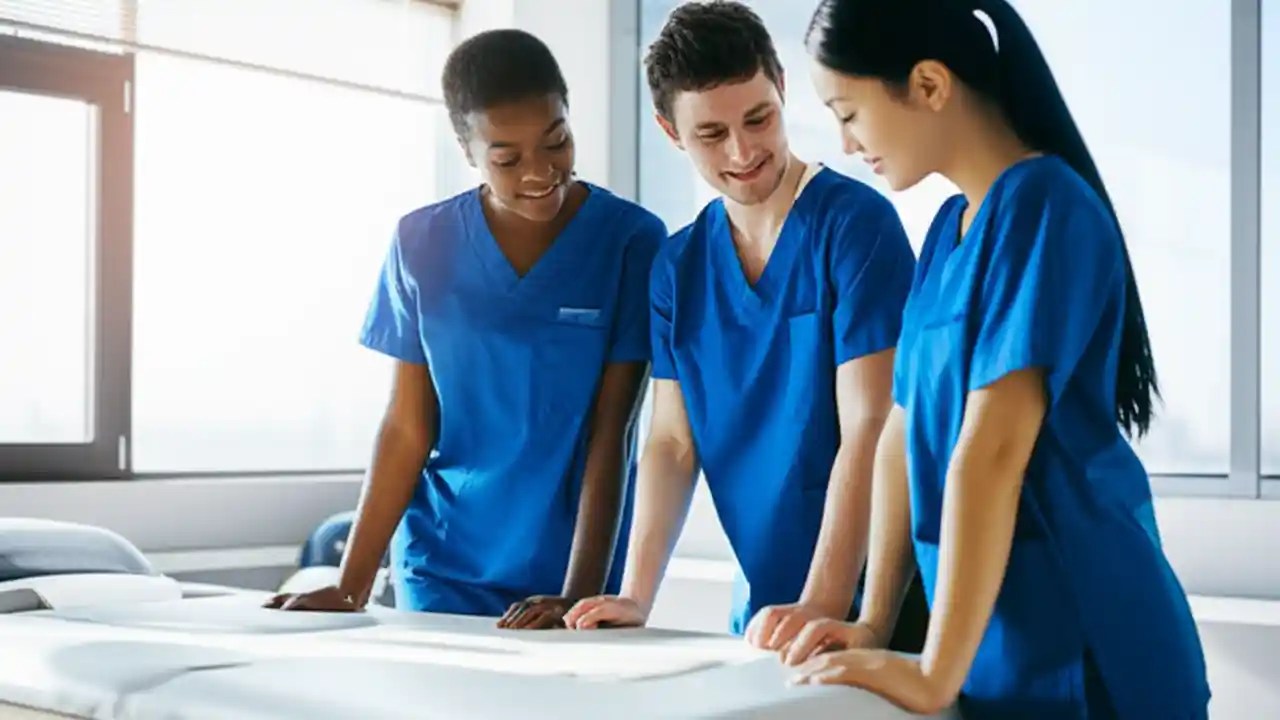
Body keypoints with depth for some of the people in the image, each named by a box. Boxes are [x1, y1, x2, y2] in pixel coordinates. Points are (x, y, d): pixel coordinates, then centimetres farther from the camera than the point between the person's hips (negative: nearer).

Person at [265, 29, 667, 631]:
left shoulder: (631, 240, -9)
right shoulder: (421, 243, -2)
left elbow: (610, 435, -11)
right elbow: (408, 427, 1)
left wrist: (579, 596, -18)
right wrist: (350, 588, -3)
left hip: (570, 582, -2)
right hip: (441, 570, 2)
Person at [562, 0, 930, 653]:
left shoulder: (856, 222, -11)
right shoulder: (677, 267, 4)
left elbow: (869, 428, -17)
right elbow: (673, 442, 4)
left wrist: (823, 604, -25)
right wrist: (636, 597, -6)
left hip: (873, 597, -4)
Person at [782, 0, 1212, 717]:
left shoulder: (1042, 207, -18)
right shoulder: (952, 225, 8)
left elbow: (991, 452, -23)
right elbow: (906, 432, 8)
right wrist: (874, 624, 6)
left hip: (1078, 643, -8)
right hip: (1004, 634, 8)